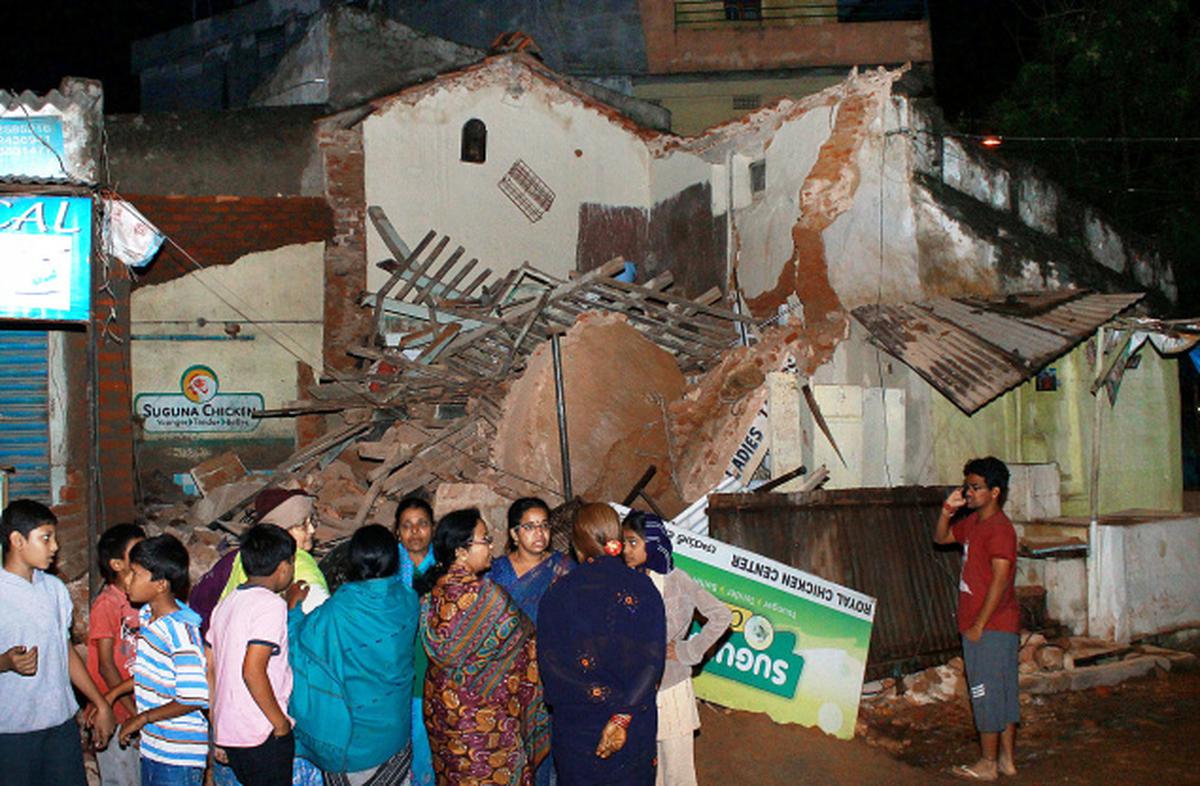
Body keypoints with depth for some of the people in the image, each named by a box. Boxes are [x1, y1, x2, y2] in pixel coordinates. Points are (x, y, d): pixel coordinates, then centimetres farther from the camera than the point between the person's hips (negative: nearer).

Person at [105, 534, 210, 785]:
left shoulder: (180, 630, -23)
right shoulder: (147, 617, 6)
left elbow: (195, 698, -25)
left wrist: (142, 718, -16)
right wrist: (112, 695, 17)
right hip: (152, 746, 9)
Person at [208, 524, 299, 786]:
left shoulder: (225, 604, 12)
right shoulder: (271, 605, -14)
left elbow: (209, 670, 13)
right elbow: (252, 671, -23)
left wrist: (217, 730, 19)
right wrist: (281, 721, -14)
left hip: (228, 732, 8)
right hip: (263, 735, -8)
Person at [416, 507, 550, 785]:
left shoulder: (432, 590, -1)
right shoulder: (484, 594, -24)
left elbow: (437, 647, 8)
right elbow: (520, 634, -14)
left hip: (440, 703, 7)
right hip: (483, 712, -7)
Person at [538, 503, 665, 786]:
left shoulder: (558, 593, -7)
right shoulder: (642, 589, -5)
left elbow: (549, 664, -11)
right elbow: (653, 660, -13)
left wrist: (602, 697, -7)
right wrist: (622, 716, -16)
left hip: (575, 728, -1)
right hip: (635, 728, 1)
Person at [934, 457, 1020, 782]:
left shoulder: (999, 528, -17)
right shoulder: (973, 522, 11)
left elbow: (1000, 579, -21)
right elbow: (940, 538, 25)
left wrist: (979, 624, -20)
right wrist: (948, 510, 6)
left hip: (991, 626, -9)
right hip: (980, 624, 9)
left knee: (987, 693, -2)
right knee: (1004, 692, 14)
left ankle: (988, 764, 7)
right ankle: (1006, 759, 22)